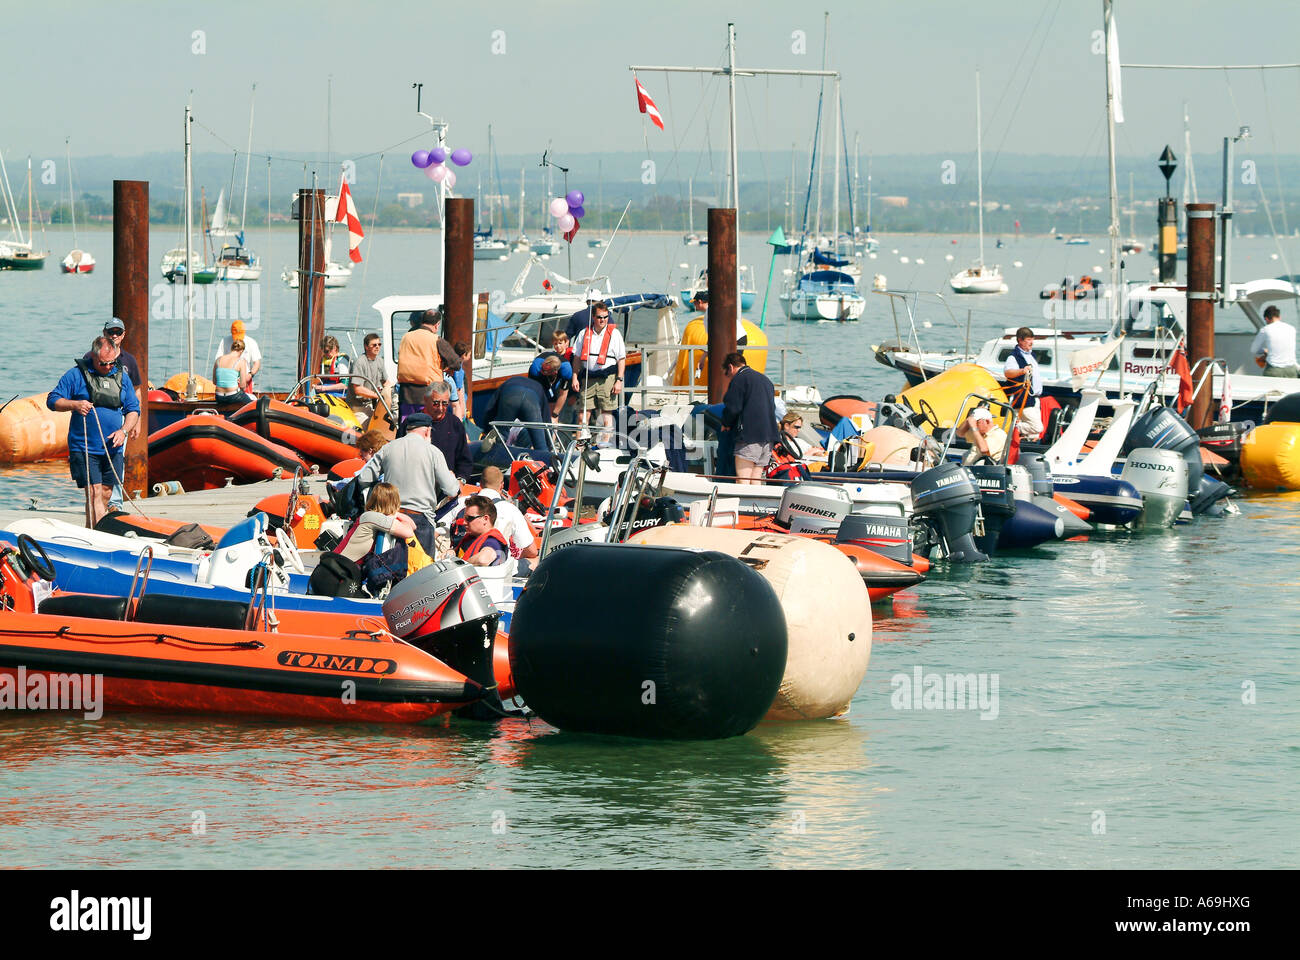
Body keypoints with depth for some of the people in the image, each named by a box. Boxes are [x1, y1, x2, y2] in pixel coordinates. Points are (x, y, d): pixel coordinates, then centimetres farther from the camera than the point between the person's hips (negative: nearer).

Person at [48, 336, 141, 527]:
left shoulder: (122, 377, 12)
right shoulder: (76, 375, -1)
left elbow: (133, 410, 14)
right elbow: (52, 400, 0)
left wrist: (124, 431, -4)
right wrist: (74, 405, -19)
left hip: (113, 448, 4)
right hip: (84, 448, -4)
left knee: (106, 495, 6)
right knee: (94, 493, -13)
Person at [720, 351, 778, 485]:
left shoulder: (739, 379, -5)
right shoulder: (765, 380, 22)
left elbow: (733, 408, -12)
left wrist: (726, 424, 6)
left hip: (748, 436, -8)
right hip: (767, 434, 8)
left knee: (742, 481, -10)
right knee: (756, 480, 8)